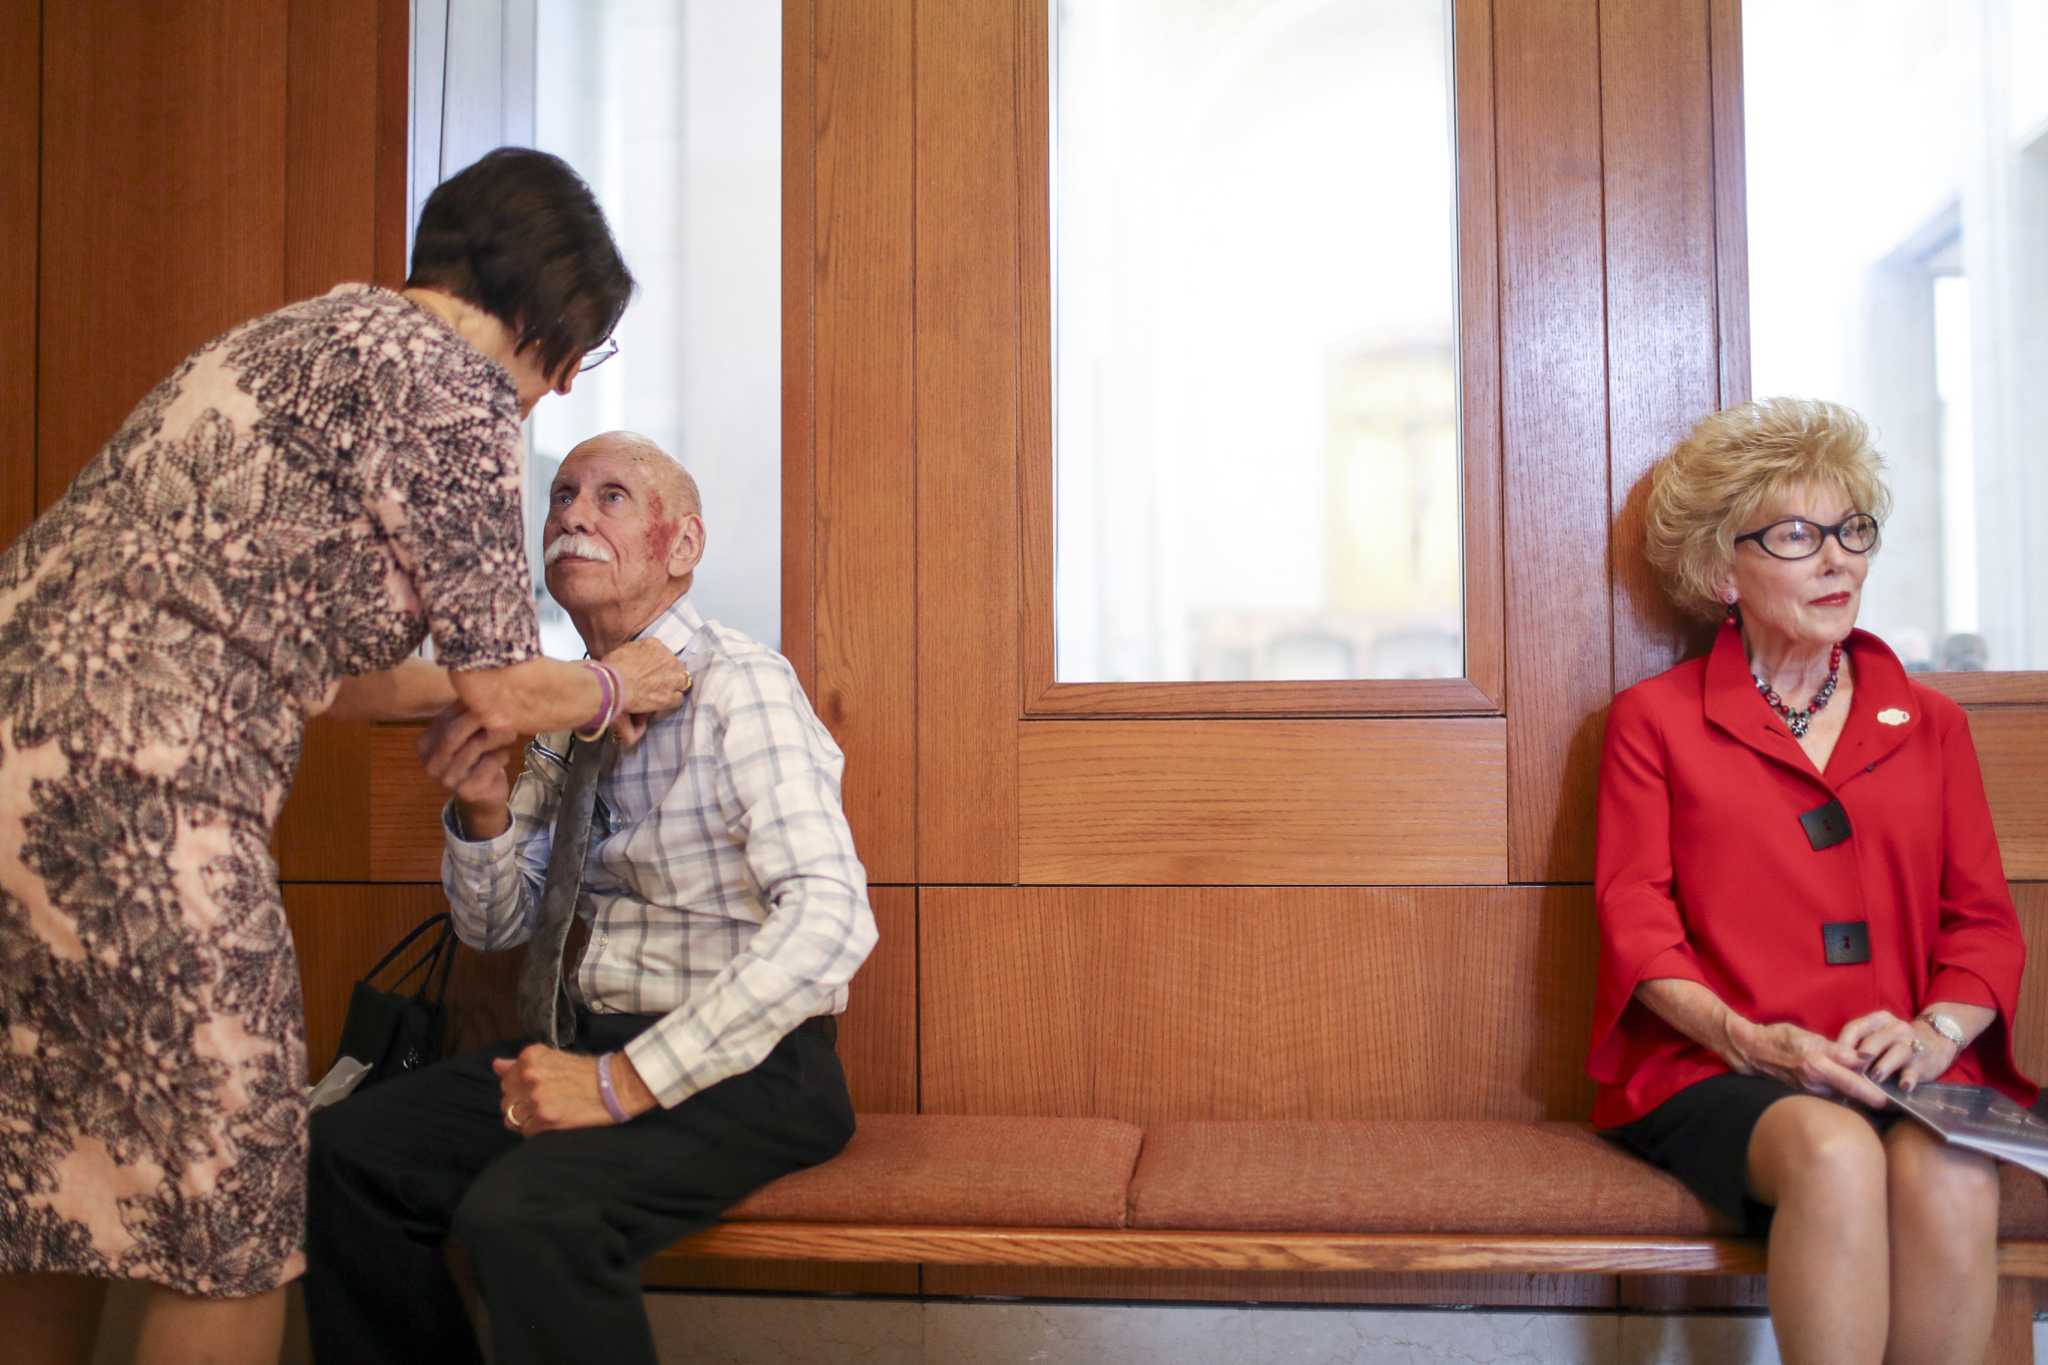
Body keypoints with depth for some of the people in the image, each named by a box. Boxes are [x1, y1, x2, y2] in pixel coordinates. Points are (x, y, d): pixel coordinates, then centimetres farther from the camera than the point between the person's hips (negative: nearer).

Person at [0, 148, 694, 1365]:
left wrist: (467, 686, 33)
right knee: (228, 1215, 4)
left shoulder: (306, 339, 22)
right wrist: (619, 686, 16)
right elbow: (509, 693, -4)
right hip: (124, 802, -10)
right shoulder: (452, 385, -7)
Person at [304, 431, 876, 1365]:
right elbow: (494, 926, 14)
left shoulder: (737, 684, -14)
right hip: (594, 1045, 7)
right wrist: (480, 807, -8)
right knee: (341, 1153, -8)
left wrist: (627, 1080, -25)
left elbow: (831, 917, -26)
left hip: (746, 1067, -7)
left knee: (525, 1210, -30)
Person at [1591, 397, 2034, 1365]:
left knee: (1949, 1175, -32)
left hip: (1905, 1075, 3)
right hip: (1714, 1071, -2)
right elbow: (1636, 922, 2)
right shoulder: (1655, 719, 11)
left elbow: (1984, 922, 15)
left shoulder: (1929, 724, 21)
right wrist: (1750, 1040, -14)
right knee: (1835, 1155, -35)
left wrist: (1935, 1031, -7)